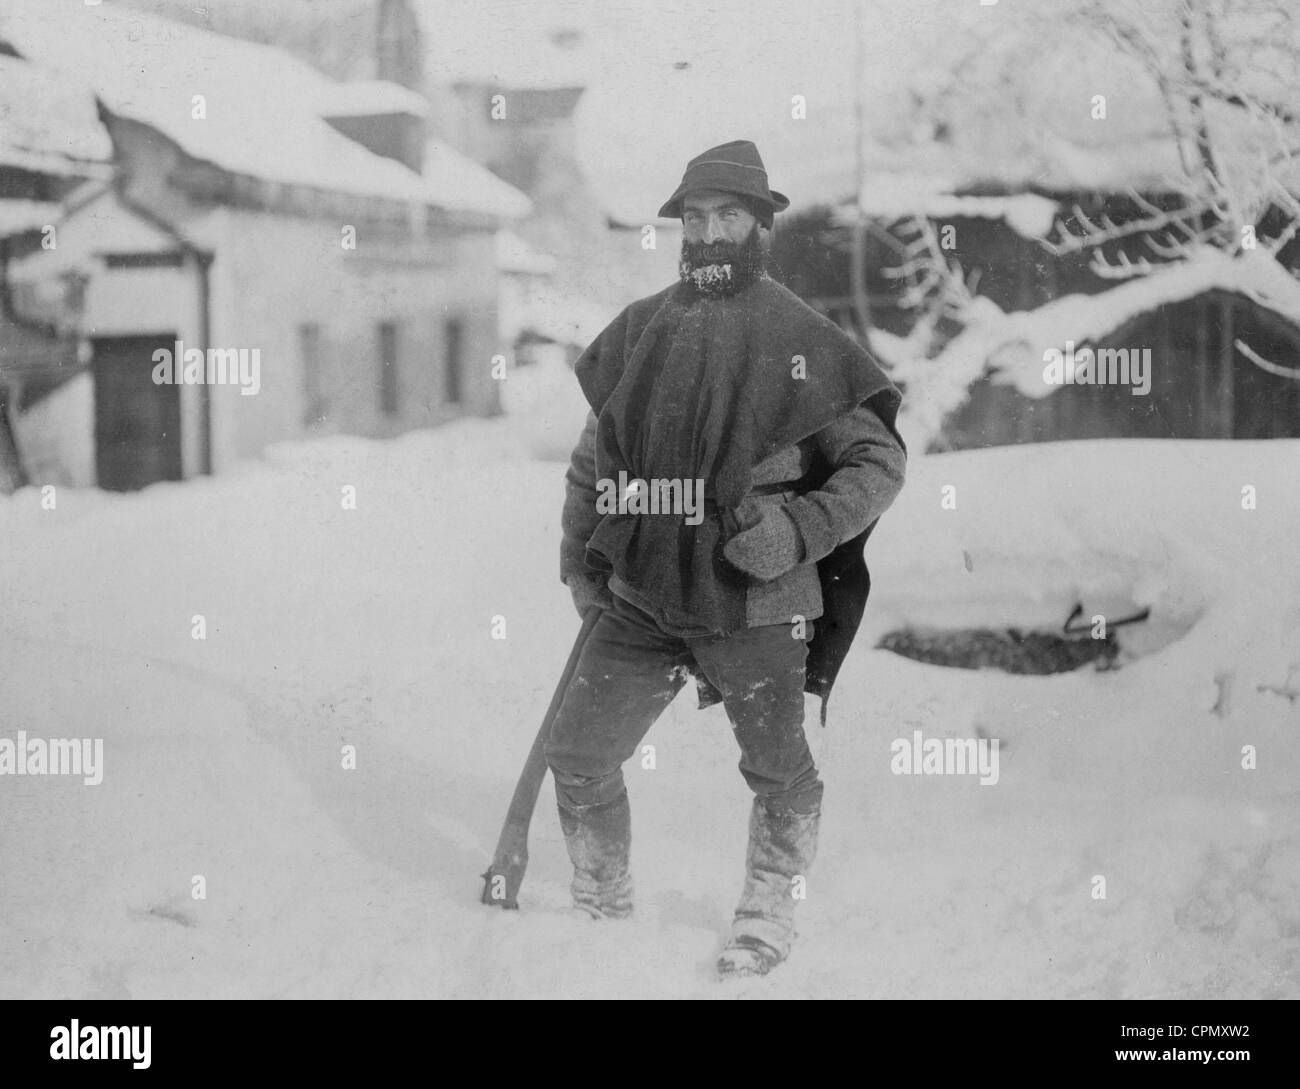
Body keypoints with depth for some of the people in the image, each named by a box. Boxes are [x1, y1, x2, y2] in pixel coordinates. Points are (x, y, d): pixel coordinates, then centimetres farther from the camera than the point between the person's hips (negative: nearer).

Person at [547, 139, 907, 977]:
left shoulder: (799, 339, -6)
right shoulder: (641, 331, 7)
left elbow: (880, 460, -4)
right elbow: (597, 450, 20)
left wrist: (797, 529, -16)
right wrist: (580, 551, 11)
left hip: (753, 602, -4)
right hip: (641, 595, 4)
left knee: (778, 771, 8)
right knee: (579, 757, 7)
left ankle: (769, 919, 29)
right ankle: (603, 908, 28)